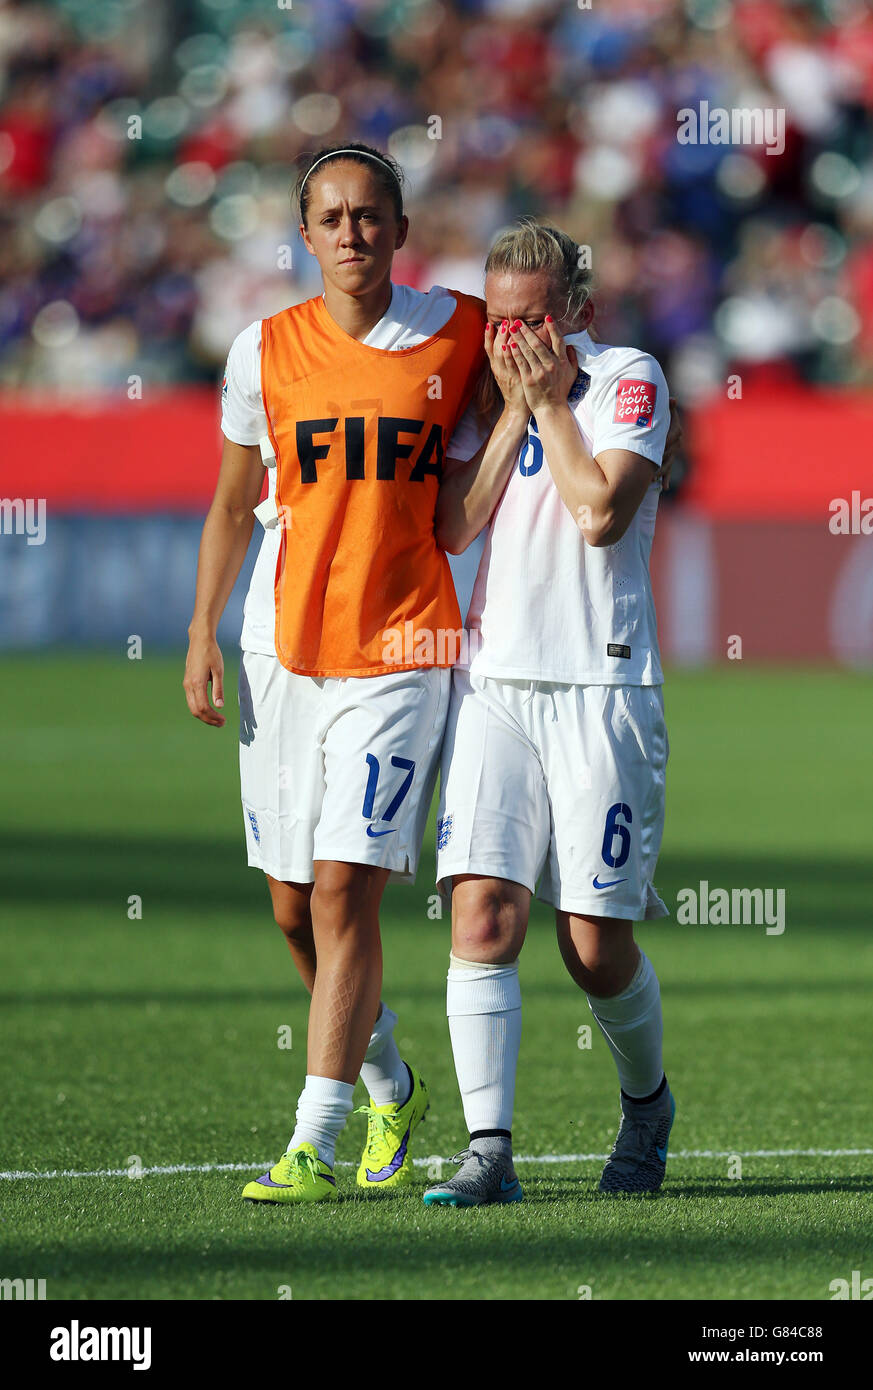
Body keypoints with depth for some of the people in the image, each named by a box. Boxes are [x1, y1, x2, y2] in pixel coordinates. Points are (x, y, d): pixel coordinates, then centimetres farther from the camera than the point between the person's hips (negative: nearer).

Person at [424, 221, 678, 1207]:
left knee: (596, 946, 1)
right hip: (493, 681, 4)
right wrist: (512, 411, -2)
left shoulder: (627, 379, -1)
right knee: (482, 913, -12)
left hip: (601, 687, -4)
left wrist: (550, 402, -6)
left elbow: (601, 511, -14)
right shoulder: (486, 389, 14)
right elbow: (452, 527, 5)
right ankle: (488, 1150, -14)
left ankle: (646, 1101, 29)